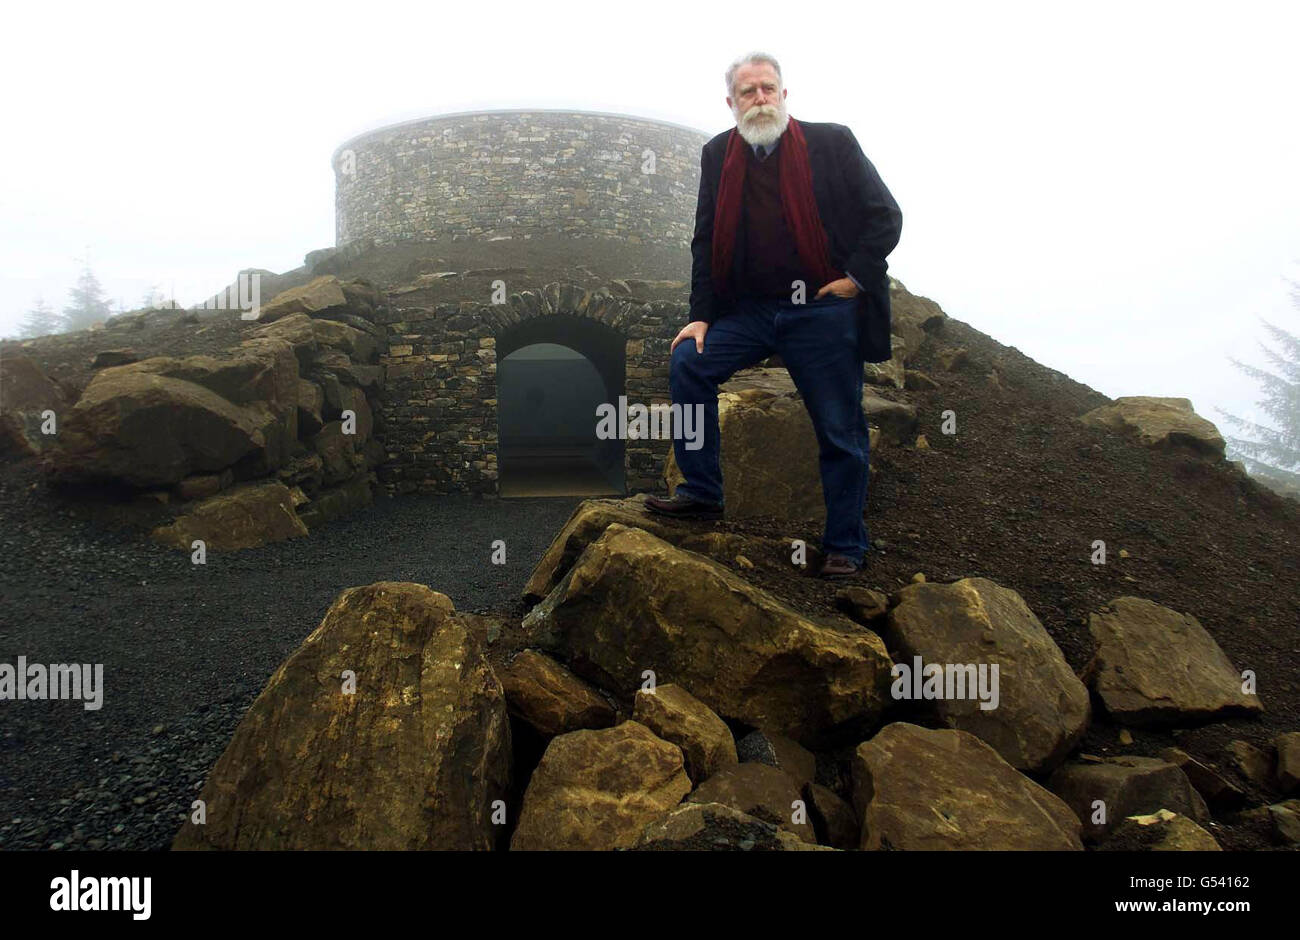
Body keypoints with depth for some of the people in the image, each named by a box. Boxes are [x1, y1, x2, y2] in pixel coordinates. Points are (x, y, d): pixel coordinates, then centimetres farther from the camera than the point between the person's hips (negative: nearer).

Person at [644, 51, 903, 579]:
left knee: (841, 434, 1)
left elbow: (885, 217, 1)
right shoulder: (718, 155, 8)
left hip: (825, 312, -3)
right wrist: (700, 317, 2)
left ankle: (845, 546, 18)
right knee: (687, 362, -14)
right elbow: (706, 241, 9)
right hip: (751, 311, 3)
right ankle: (701, 493, -2)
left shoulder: (832, 143, -1)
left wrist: (855, 277, -9)